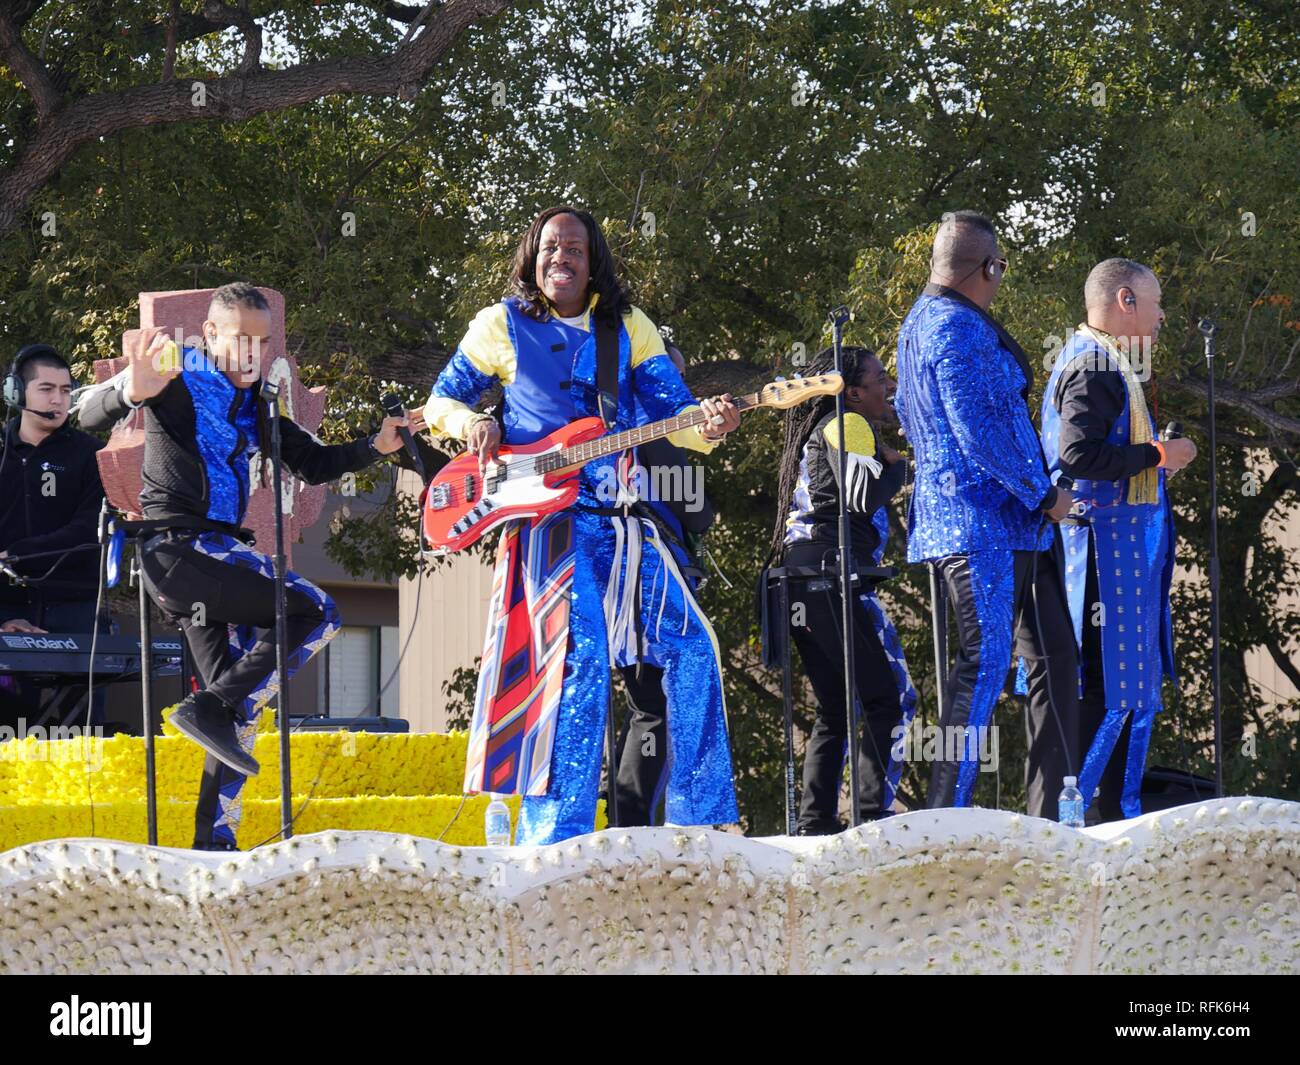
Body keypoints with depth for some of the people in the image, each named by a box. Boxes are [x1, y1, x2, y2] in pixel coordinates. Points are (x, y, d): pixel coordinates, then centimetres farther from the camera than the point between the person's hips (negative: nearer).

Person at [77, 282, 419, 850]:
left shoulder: (253, 405, 18)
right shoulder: (179, 382, -5)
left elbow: (314, 463, 23)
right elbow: (90, 413, -17)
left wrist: (376, 446, 7)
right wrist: (130, 394, -40)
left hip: (215, 554, 9)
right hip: (177, 545, -9)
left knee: (239, 702, 6)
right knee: (314, 613, -16)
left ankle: (214, 839, 7)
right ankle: (210, 709, -17)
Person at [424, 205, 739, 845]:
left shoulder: (629, 328, 14)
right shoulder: (502, 325, 9)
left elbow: (672, 415, 7)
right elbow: (441, 402, 16)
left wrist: (706, 426, -17)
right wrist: (472, 424, -7)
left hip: (621, 520, 4)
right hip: (545, 516, -4)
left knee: (691, 647, -4)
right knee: (581, 654, -19)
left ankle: (699, 820, 4)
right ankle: (557, 833, -16)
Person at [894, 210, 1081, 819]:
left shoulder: (919, 323, 20)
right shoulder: (958, 327, -14)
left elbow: (907, 413, 32)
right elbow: (978, 431, -22)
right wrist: (1042, 494, -13)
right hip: (984, 522, -11)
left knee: (1053, 657, 11)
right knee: (986, 661, -11)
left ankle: (1052, 811, 11)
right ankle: (947, 813, -11)